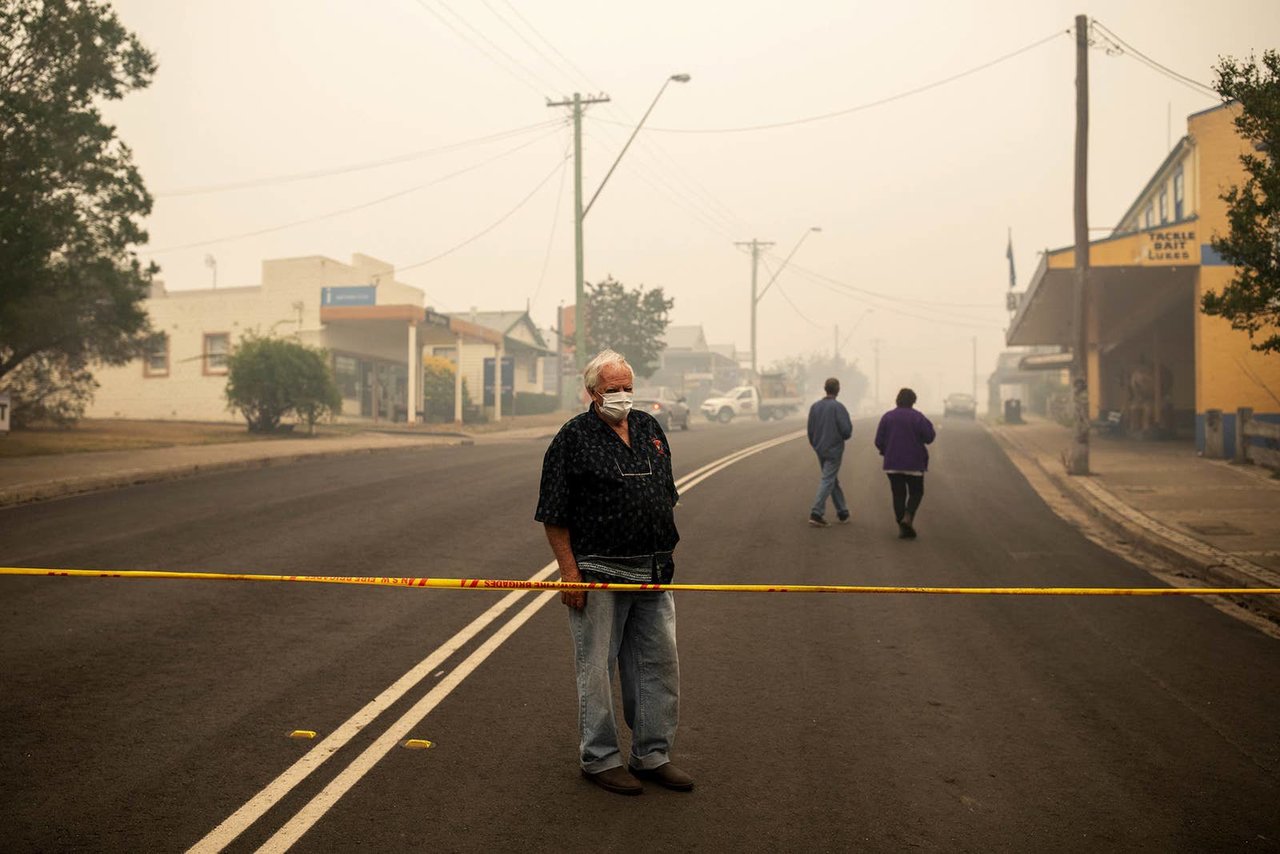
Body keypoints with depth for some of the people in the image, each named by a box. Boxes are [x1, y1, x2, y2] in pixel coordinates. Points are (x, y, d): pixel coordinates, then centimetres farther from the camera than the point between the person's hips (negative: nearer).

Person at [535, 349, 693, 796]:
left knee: (660, 665, 12)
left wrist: (667, 557, 16)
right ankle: (599, 759, 19)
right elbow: (553, 515, -8)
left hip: (653, 573, 6)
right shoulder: (574, 436, -7)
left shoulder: (650, 428, 11)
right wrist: (569, 573, -13)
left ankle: (652, 755, 26)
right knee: (596, 668, 4)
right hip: (600, 574, -6)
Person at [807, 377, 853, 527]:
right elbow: (846, 430, -18)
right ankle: (816, 514, -13)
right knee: (827, 481, -5)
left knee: (833, 481, 17)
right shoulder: (838, 407, -14)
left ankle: (842, 512, 25)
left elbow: (810, 430, 6)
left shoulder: (815, 406, 3)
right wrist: (847, 430, 5)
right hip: (834, 450, -6)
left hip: (820, 450, 6)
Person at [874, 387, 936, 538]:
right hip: (914, 464, -2)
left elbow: (879, 441, -1)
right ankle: (908, 517, -12)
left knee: (898, 494, 8)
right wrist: (929, 425, 11)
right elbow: (929, 437, -6)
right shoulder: (917, 417, -7)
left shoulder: (887, 416, 1)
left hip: (892, 464, 3)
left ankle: (902, 527, 5)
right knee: (916, 492, 12)